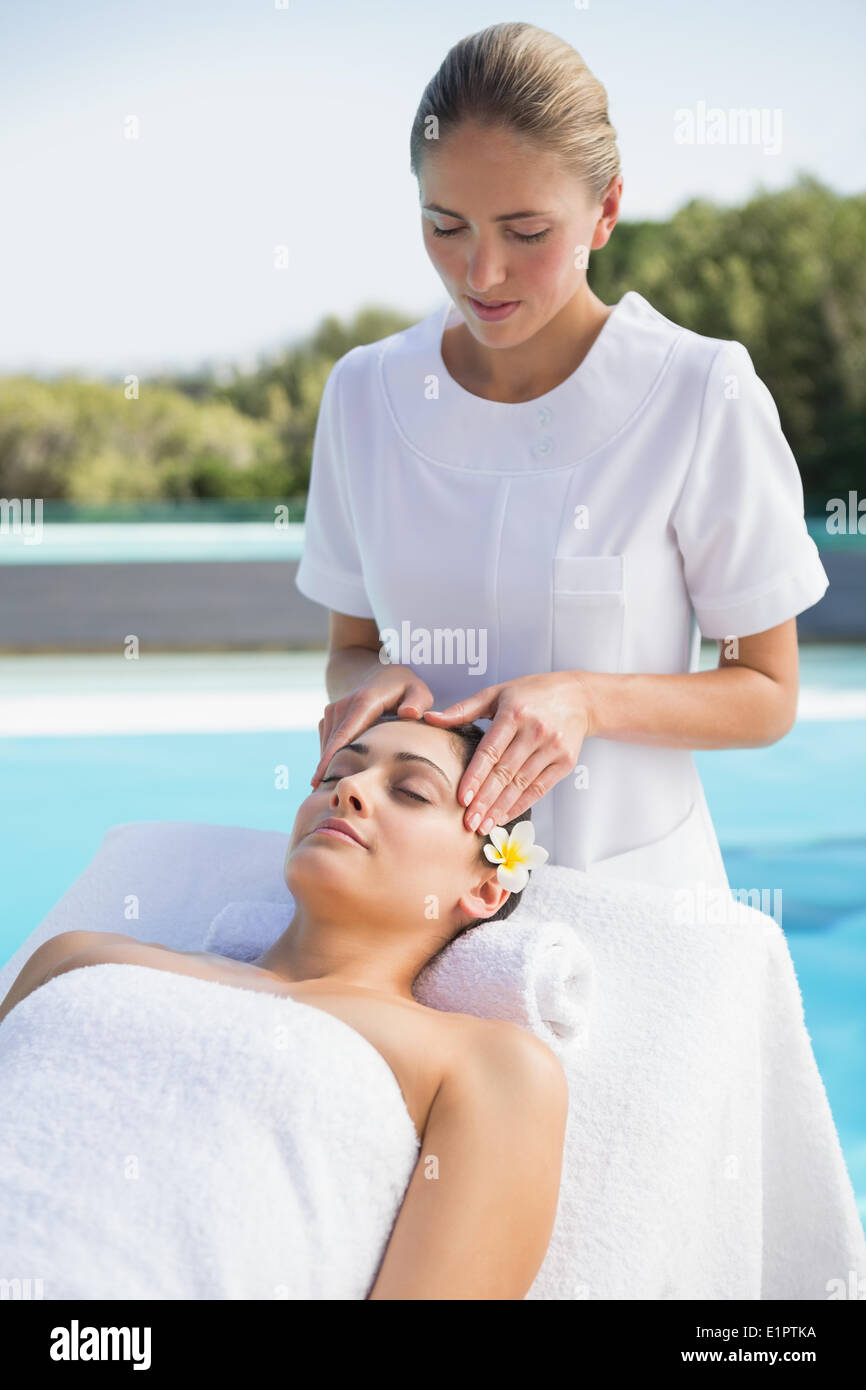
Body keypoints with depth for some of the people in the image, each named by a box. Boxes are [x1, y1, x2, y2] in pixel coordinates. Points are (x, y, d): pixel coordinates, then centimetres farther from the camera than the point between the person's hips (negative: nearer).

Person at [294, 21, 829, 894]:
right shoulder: (364, 394, 1)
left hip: (626, 879, -2)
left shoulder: (703, 399, -10)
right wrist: (377, 684, -11)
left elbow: (767, 696, -3)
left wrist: (588, 699, -19)